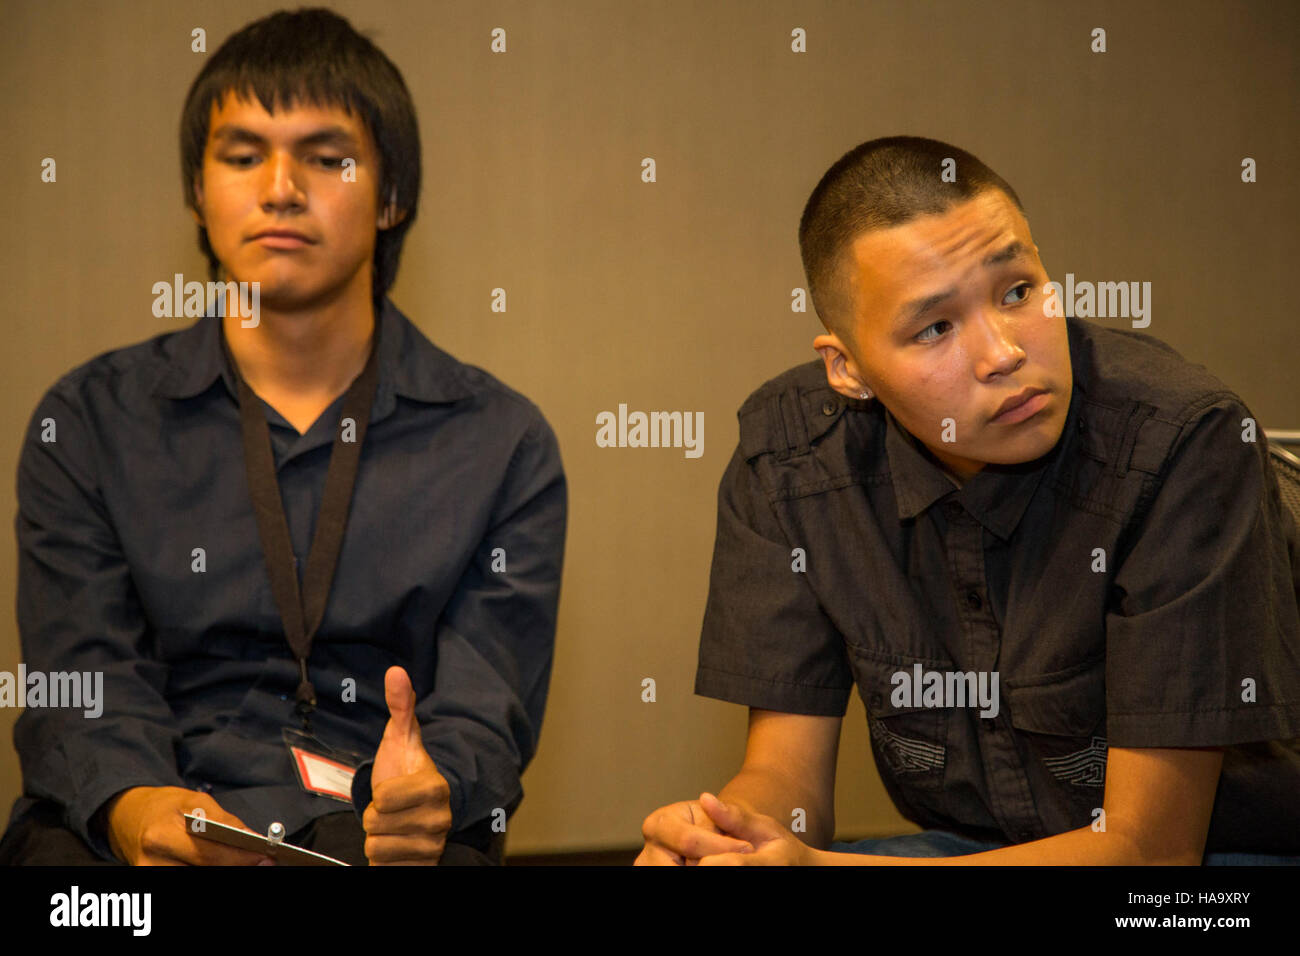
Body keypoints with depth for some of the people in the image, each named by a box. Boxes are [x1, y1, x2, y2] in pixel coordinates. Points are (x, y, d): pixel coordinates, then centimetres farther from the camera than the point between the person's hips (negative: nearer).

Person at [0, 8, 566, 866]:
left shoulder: (502, 442, 8)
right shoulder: (88, 425, 10)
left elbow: (485, 713, 0)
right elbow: (86, 693, 0)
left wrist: (427, 793, -25)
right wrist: (135, 811, -24)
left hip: (380, 840, 0)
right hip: (141, 830, 0)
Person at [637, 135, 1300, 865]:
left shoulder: (1189, 442, -23)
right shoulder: (788, 454, -8)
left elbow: (1150, 841, -23)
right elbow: (786, 771, -4)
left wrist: (821, 865, -34)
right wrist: (739, 833, -30)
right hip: (964, 844, 4)